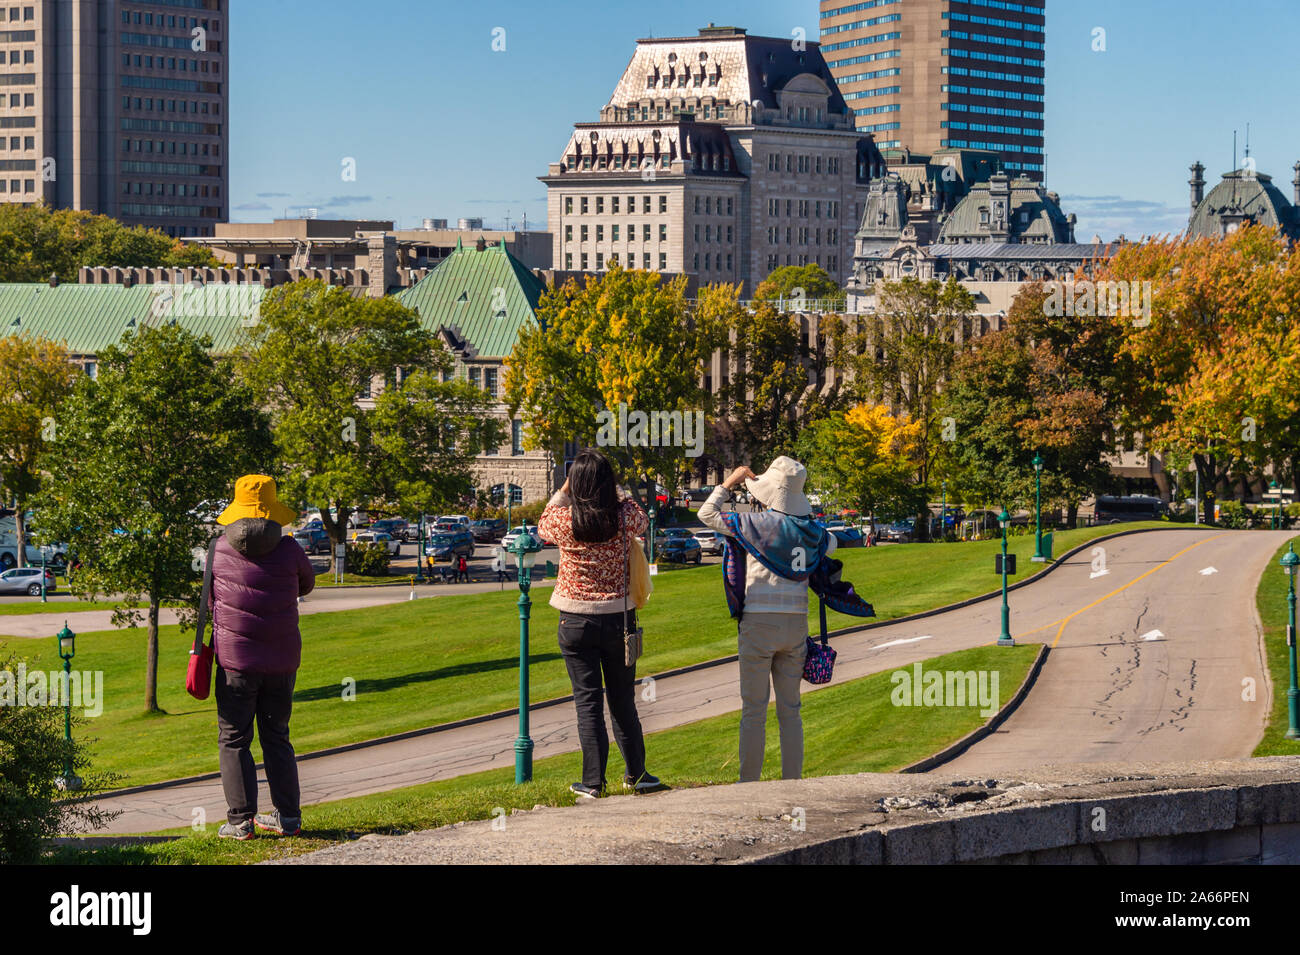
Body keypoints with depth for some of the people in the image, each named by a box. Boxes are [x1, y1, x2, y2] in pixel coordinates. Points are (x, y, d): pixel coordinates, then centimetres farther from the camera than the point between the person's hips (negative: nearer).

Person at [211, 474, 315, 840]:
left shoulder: (220, 550, -6)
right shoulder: (289, 550, -4)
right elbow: (306, 584, 17)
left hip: (236, 659, -2)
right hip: (282, 659, 2)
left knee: (234, 740, 4)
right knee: (277, 738, 14)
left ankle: (240, 820, -2)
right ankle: (288, 816, 16)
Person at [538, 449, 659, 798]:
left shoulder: (564, 519, -13)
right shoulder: (625, 517, -10)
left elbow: (543, 527, 11)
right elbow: (643, 522, 15)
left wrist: (563, 492, 15)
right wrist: (617, 494, 19)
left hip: (577, 621, -2)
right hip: (619, 616, 2)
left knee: (587, 703, 3)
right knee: (623, 700, 16)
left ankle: (593, 782, 3)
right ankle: (636, 773, 25)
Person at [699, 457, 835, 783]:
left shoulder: (756, 523, -10)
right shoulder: (810, 530, 3)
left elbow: (707, 514, -1)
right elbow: (831, 543, 28)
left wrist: (730, 482, 10)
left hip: (759, 621, -4)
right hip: (796, 622, 4)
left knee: (753, 710, 0)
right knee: (790, 710, 10)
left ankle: (749, 781, 1)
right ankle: (792, 781, 10)